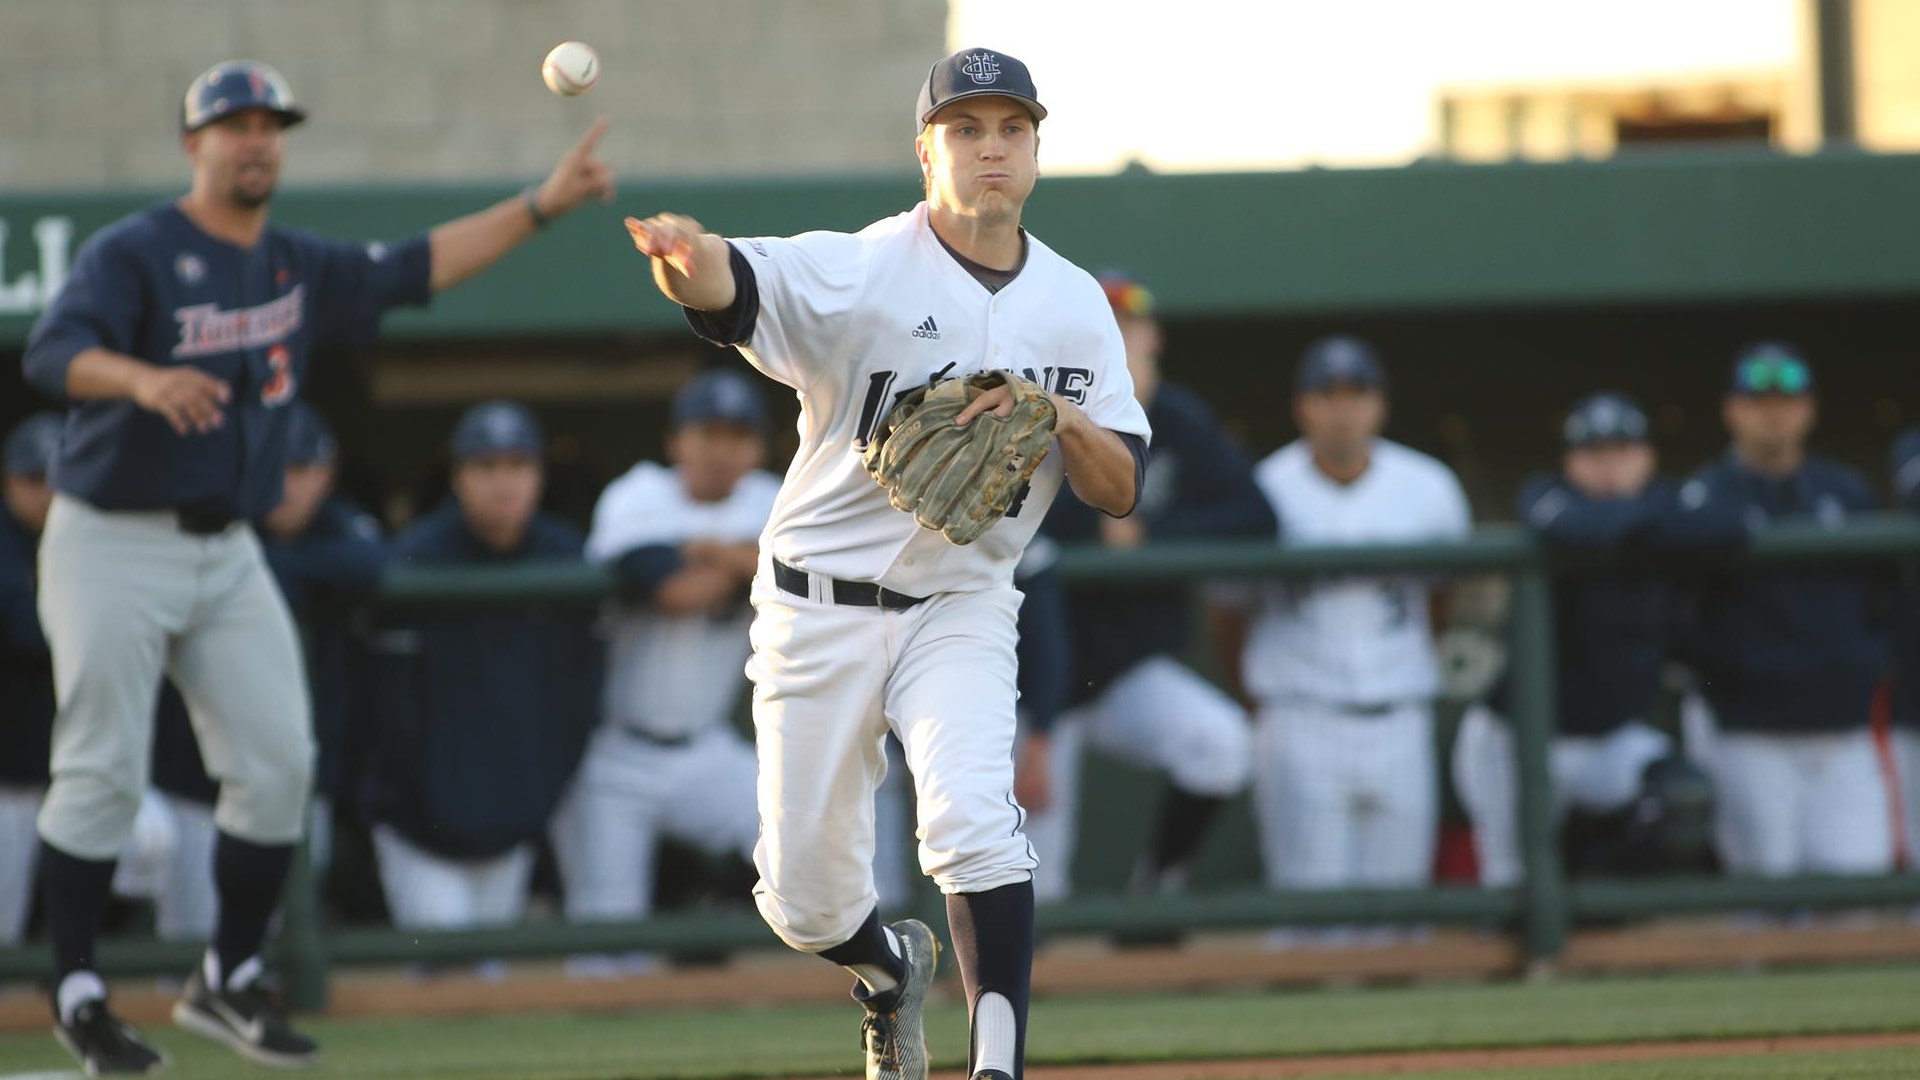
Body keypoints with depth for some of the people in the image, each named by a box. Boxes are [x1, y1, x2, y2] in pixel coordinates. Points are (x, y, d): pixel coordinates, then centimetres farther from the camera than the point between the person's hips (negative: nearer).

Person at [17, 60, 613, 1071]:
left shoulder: (298, 268, 10)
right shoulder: (133, 253, -12)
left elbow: (417, 268, 15)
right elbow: (51, 352, -26)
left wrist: (539, 205, 8)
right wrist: (144, 379, -46)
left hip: (226, 551, 7)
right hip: (112, 544, -7)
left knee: (278, 764, 0)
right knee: (102, 775, -5)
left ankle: (228, 984, 13)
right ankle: (77, 996, 7)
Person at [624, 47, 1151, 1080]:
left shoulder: (1075, 306, 1)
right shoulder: (862, 271, -13)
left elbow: (1121, 490, 1)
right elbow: (734, 282, -33)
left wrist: (1060, 419, -20)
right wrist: (686, 255, -58)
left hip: (961, 609, 1)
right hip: (819, 608, -1)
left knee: (972, 818, -25)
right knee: (804, 898, 5)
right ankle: (890, 970, 39)